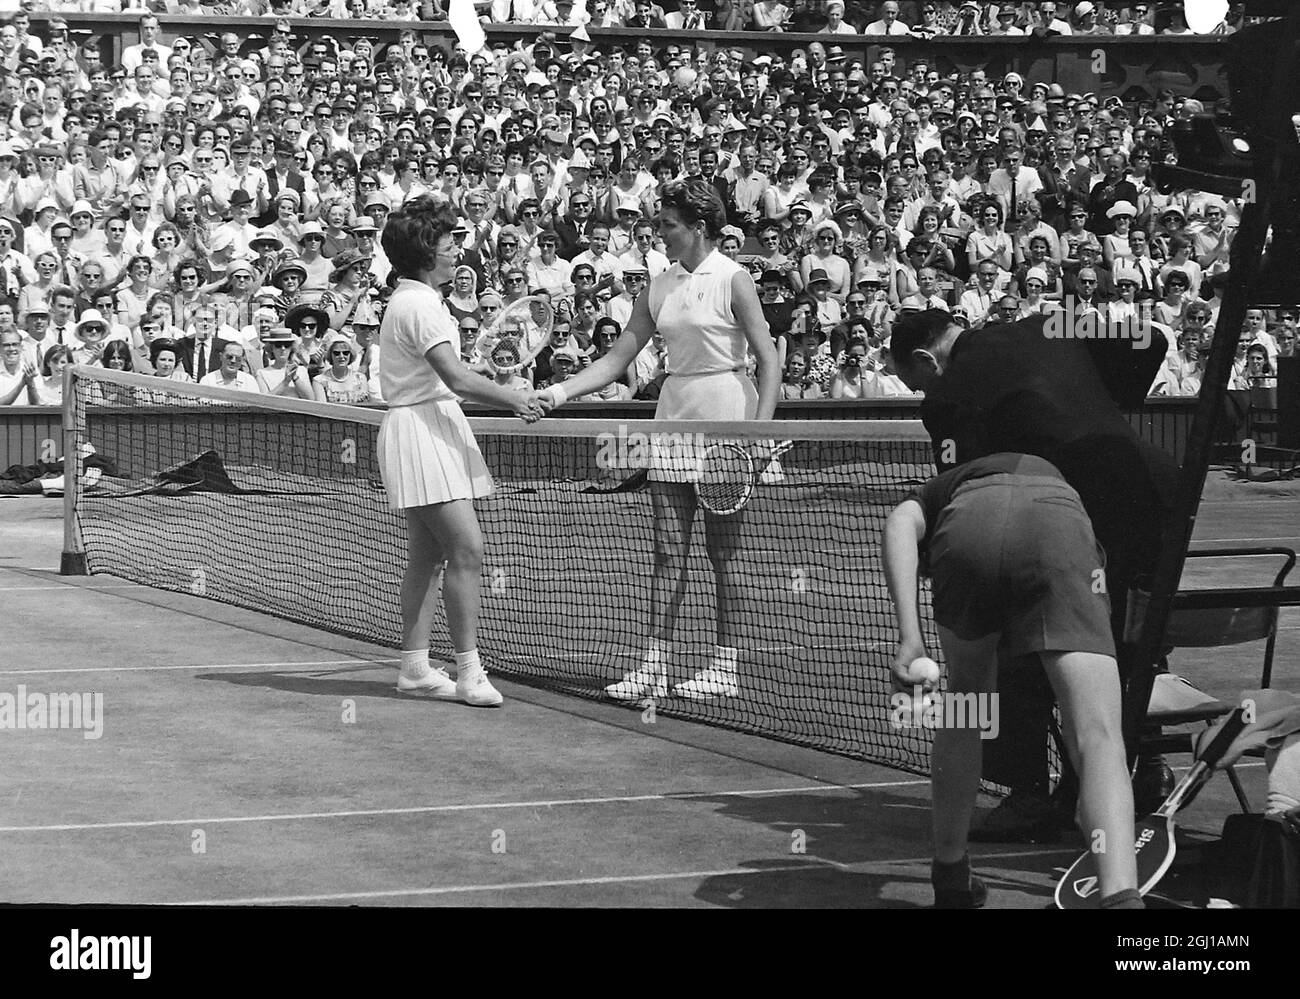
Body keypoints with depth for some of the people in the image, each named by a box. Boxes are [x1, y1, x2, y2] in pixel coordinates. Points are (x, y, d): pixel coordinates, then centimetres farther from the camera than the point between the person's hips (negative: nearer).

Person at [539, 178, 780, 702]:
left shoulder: (732, 279, -6)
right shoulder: (659, 288, 11)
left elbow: (768, 359, -8)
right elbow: (617, 358, 13)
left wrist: (759, 428, -18)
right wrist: (560, 392, 2)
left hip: (725, 422, -5)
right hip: (673, 420, 6)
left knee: (724, 551, 1)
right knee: (668, 553, 2)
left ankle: (727, 665, 8)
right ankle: (654, 665, 3)